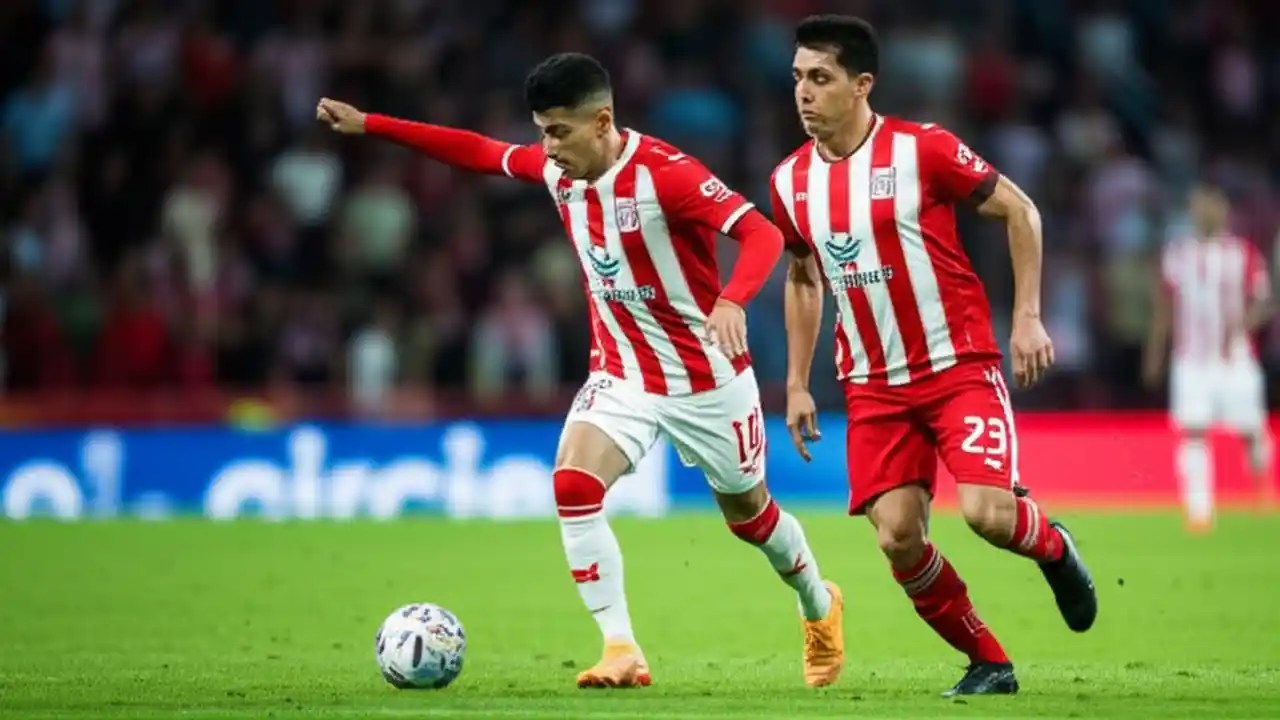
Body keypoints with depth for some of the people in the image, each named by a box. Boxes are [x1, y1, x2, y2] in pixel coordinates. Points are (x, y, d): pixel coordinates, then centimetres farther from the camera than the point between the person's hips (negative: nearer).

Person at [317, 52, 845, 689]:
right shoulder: (556, 170, -5)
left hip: (707, 379, -5)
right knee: (573, 485, -20)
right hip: (622, 374, 5)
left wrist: (733, 300, -50)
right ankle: (621, 651, -19)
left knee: (747, 509, 14)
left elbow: (763, 233, -31)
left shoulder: (665, 173, -25)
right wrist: (368, 125, 6)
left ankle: (819, 608, 44)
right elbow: (478, 152, 8)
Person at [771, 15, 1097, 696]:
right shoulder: (790, 181, 3)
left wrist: (1027, 317, -8)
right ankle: (988, 662, 12)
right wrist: (796, 385, 14)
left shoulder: (923, 149, -13)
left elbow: (1020, 211, -4)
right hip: (873, 385, 4)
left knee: (986, 512, -19)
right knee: (897, 537, -8)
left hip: (958, 365, -4)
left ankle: (1053, 547, 18)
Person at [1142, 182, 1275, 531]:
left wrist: (1240, 326, -25)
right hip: (1191, 361, 2)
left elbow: (1262, 303, -6)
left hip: (1235, 358, -2)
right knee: (1192, 433, -11)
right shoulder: (1175, 254, 8)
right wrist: (1154, 355, 17)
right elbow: (1164, 310, 16)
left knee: (1250, 431, 4)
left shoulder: (1244, 253, -1)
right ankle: (1199, 511, -11)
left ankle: (1265, 485, 35)